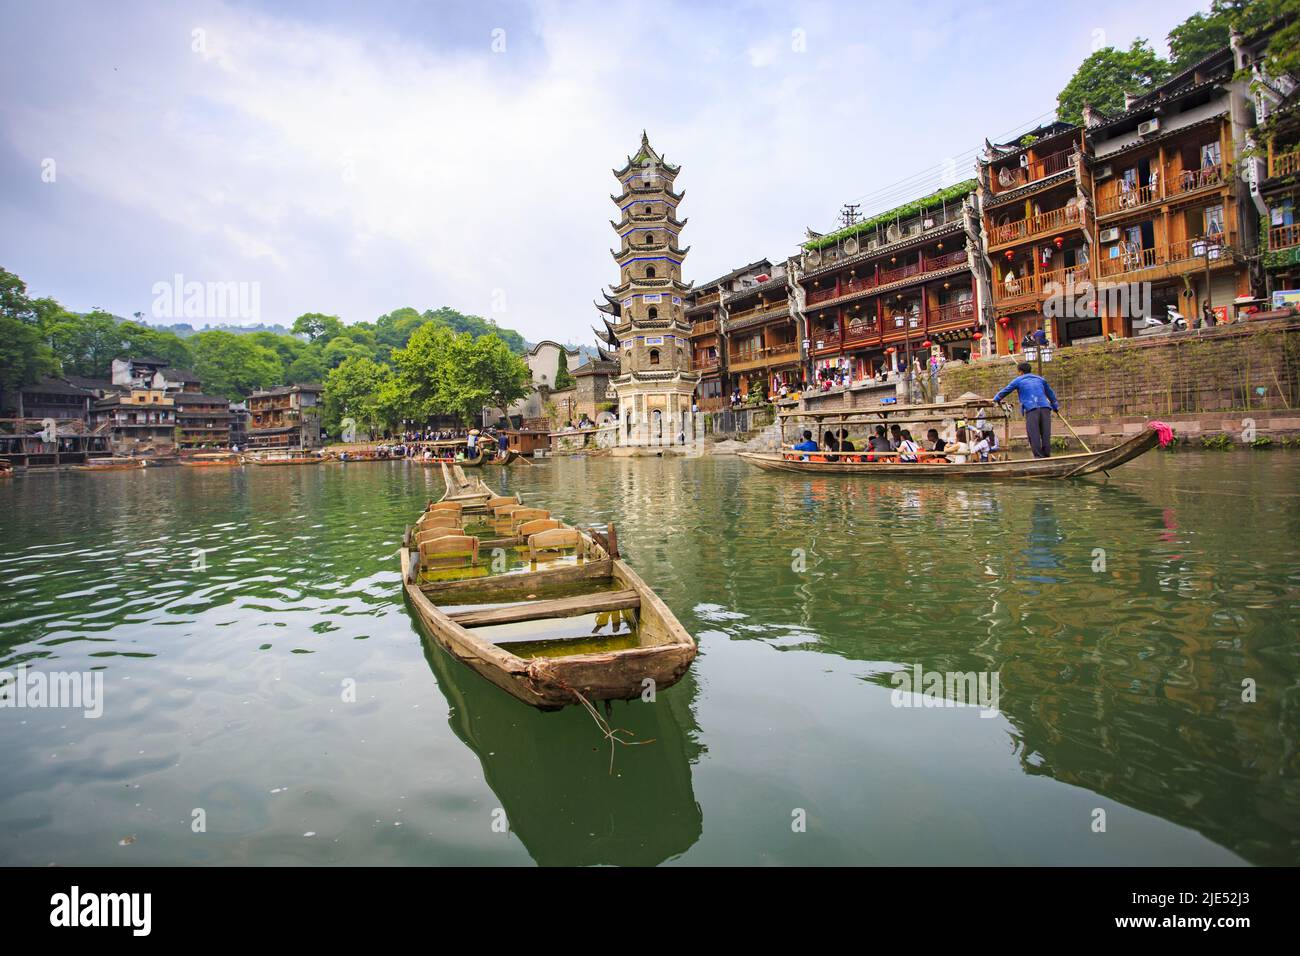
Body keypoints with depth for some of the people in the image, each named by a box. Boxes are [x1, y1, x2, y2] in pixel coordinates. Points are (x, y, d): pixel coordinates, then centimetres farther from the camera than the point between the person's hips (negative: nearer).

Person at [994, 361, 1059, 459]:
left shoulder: (1018, 380, 15)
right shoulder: (1040, 379, 27)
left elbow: (1005, 391, 23)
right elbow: (1050, 394, 36)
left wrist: (995, 399, 39)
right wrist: (1055, 406, 47)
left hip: (1031, 409, -4)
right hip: (1045, 407, 4)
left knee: (1034, 434, -6)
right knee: (1045, 433, 3)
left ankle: (1038, 456, -13)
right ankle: (1047, 455, 0)